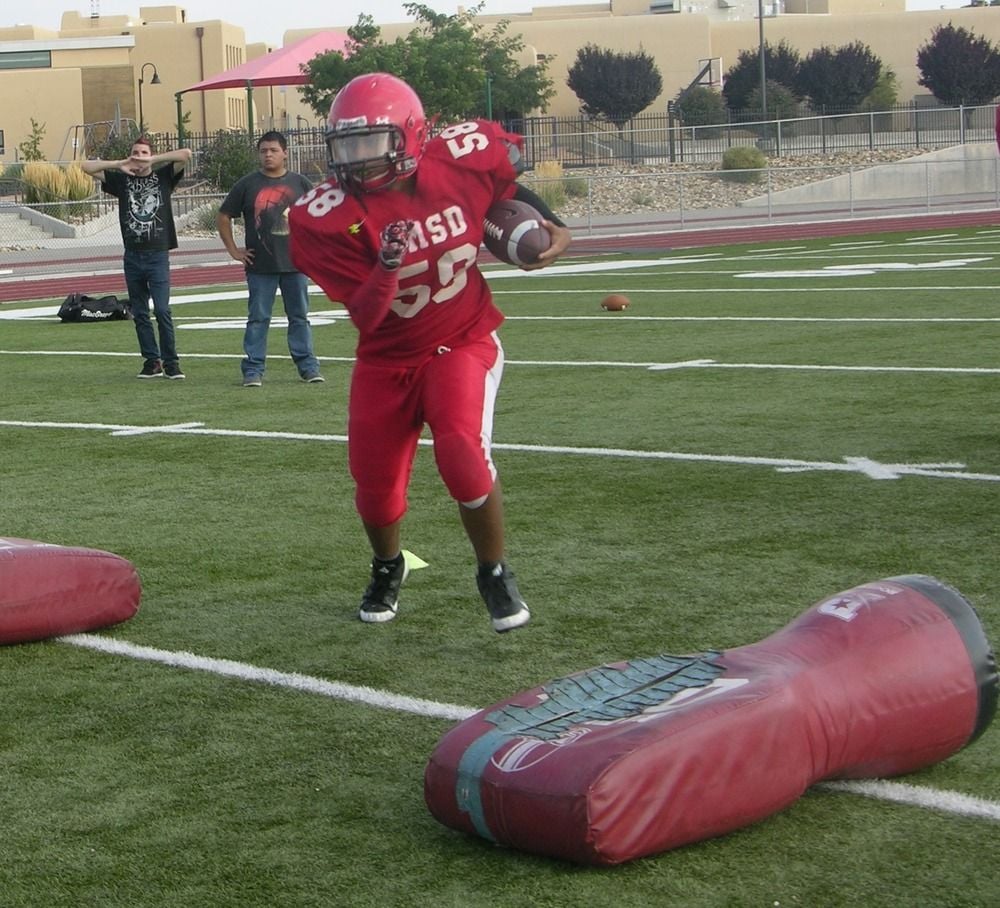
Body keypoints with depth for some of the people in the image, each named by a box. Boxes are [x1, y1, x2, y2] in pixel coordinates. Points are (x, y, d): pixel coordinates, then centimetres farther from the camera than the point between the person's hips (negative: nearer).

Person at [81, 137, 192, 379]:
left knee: (162, 310, -11)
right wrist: (119, 165, -3)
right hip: (132, 256, 3)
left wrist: (153, 160, -8)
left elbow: (185, 154, -7)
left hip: (158, 254, -3)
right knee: (139, 313, 6)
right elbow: (87, 167, 7)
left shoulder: (163, 177, 5)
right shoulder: (122, 179, 11)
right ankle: (151, 361, 14)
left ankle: (171, 362, -3)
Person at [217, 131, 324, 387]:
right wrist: (233, 250, 1)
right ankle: (253, 370, 3)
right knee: (258, 318, 0)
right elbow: (223, 216, 6)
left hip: (295, 262, 2)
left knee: (300, 316, 7)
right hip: (260, 266, -1)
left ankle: (308, 365, 13)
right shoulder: (247, 185, 1)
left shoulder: (300, 183, 6)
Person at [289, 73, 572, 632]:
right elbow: (365, 318, -21)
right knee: (374, 480, 5)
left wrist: (551, 226, 3)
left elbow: (505, 185, 10)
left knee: (462, 449, -24)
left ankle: (496, 574, 1)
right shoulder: (331, 215, -19)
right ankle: (388, 567, 41)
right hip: (387, 359, 1)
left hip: (463, 340, -1)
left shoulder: (461, 161, -16)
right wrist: (387, 267, -38)